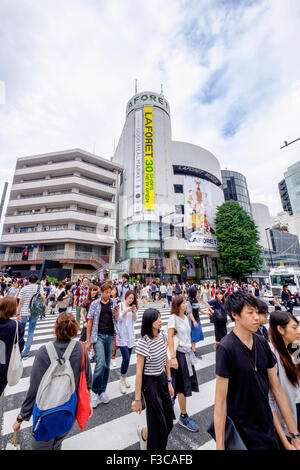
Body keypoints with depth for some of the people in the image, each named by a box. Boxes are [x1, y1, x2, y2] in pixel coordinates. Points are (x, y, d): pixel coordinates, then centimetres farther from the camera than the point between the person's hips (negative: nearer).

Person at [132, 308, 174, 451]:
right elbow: (139, 371, -19)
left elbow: (166, 360, 6)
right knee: (158, 423, 8)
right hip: (149, 382, -6)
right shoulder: (143, 343, -26)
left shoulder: (163, 336, -7)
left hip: (162, 379, 6)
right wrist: (137, 399, -13)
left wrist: (169, 382, 10)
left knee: (168, 419, 18)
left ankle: (144, 432, 46)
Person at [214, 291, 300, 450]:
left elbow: (277, 388, 2)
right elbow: (220, 400, -21)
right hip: (242, 430, -5)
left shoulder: (262, 343, -7)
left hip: (267, 425, 6)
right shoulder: (226, 348, -26)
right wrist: (220, 445, -17)